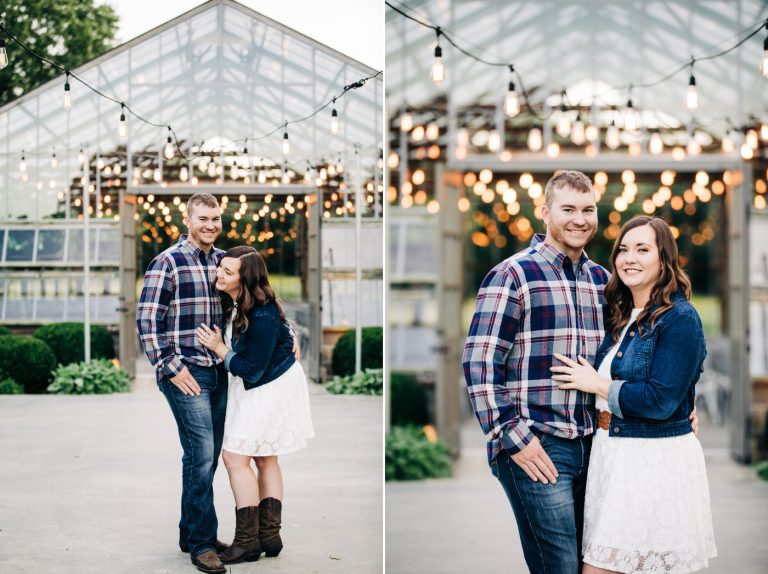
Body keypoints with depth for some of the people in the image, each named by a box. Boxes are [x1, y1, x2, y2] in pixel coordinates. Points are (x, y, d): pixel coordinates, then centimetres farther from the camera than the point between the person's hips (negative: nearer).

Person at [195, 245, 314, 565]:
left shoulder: (262, 317, -30)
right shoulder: (232, 301, -4)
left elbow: (250, 370, -24)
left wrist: (219, 348, -17)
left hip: (270, 388, -9)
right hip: (254, 387, 9)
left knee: (235, 457, -8)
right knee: (265, 459, 13)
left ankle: (248, 540, -1)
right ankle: (269, 536, 21)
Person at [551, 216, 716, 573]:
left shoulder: (680, 318, -12)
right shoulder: (620, 318, 13)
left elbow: (661, 400, -19)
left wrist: (598, 385, -10)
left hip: (656, 462, -8)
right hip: (612, 455, 8)